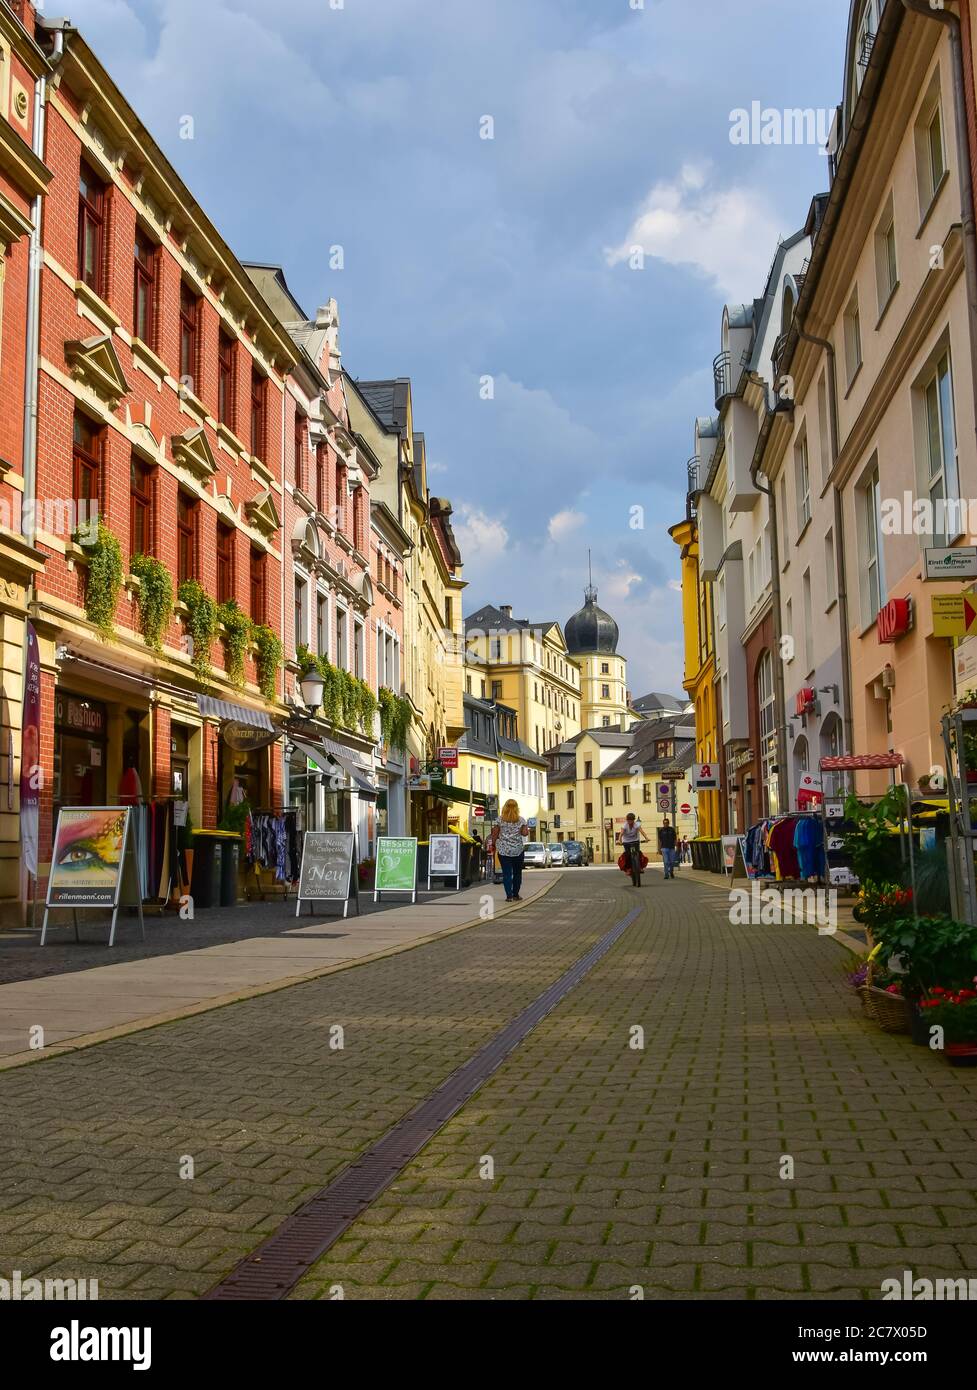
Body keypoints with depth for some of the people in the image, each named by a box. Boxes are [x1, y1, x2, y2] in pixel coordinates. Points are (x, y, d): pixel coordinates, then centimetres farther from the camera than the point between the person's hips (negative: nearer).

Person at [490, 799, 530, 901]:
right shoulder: (521, 820, -1)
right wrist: (527, 829, 16)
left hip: (503, 850, 0)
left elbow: (495, 834, -1)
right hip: (518, 850, 0)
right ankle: (515, 895, 13)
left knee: (507, 873, 1)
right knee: (517, 873, 12)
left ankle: (509, 896, -6)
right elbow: (524, 833, -5)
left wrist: (493, 844, 11)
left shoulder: (500, 820, 0)